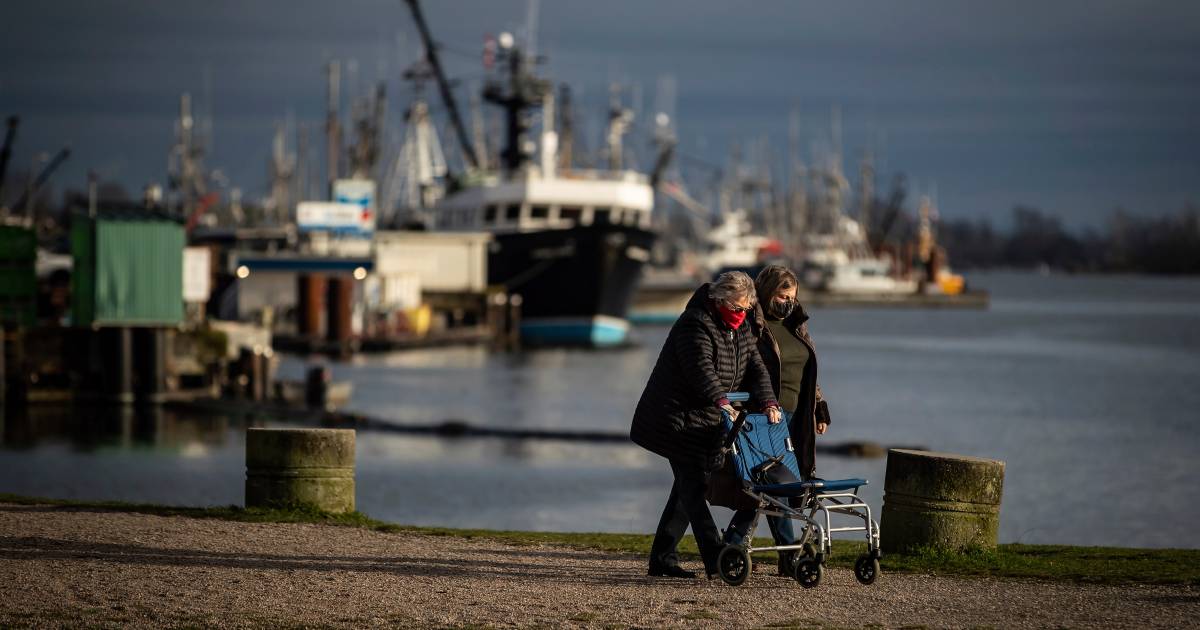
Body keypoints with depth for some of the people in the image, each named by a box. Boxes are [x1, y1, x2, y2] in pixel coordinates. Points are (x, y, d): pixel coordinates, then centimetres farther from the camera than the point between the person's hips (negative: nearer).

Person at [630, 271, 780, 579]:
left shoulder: (740, 329, 10)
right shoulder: (696, 324, -18)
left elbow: (755, 368, 4)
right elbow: (701, 369, -31)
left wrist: (767, 403, -14)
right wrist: (721, 402, -46)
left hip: (705, 422, 9)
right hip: (677, 418, -9)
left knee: (689, 487, 9)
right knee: (693, 485, -11)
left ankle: (661, 559, 15)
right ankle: (715, 559, -20)